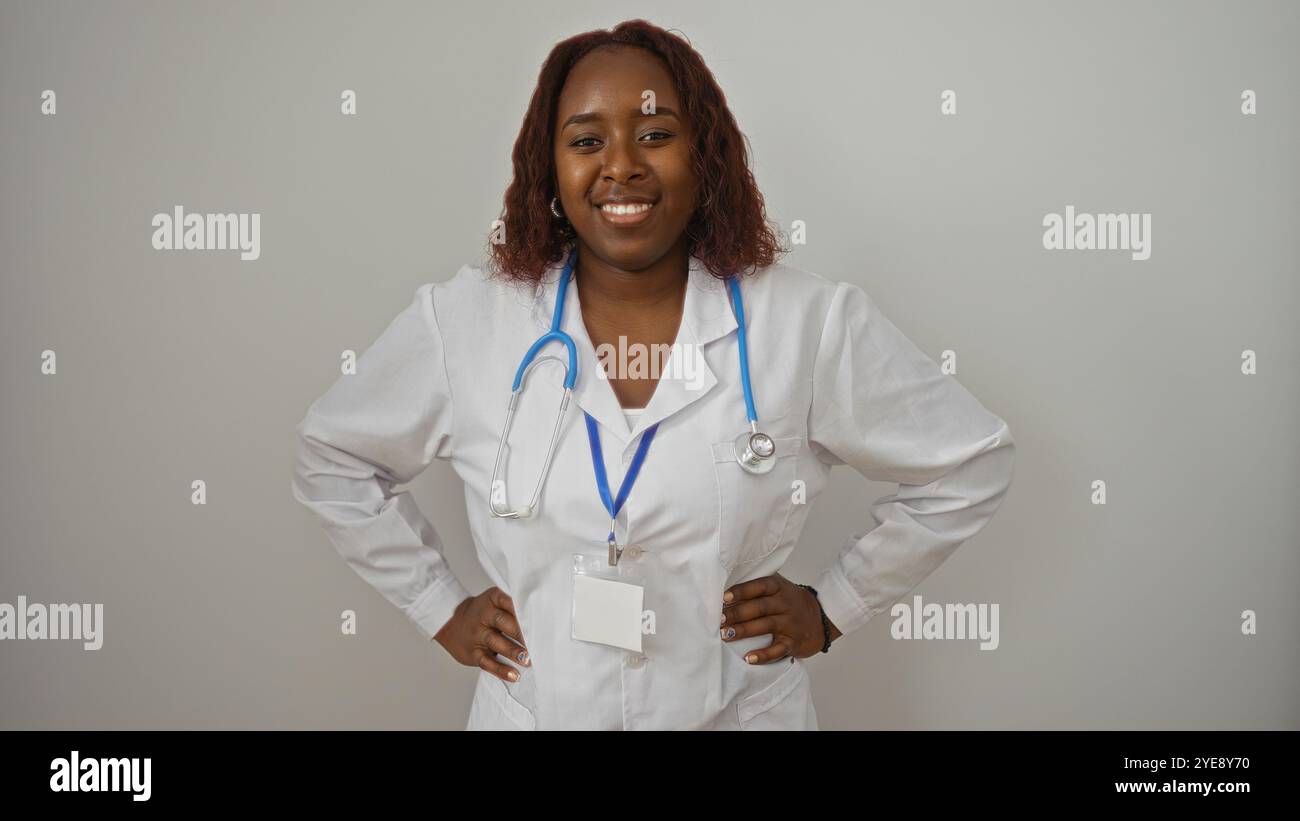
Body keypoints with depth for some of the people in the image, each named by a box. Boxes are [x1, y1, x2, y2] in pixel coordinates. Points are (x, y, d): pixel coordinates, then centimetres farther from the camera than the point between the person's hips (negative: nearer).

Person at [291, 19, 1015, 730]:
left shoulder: (813, 323, -14)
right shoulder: (462, 323, -10)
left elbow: (971, 463, -2)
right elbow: (332, 461, 5)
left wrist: (833, 606, -4)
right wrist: (441, 607, 1)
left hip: (743, 710, 0)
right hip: (533, 709, 1)